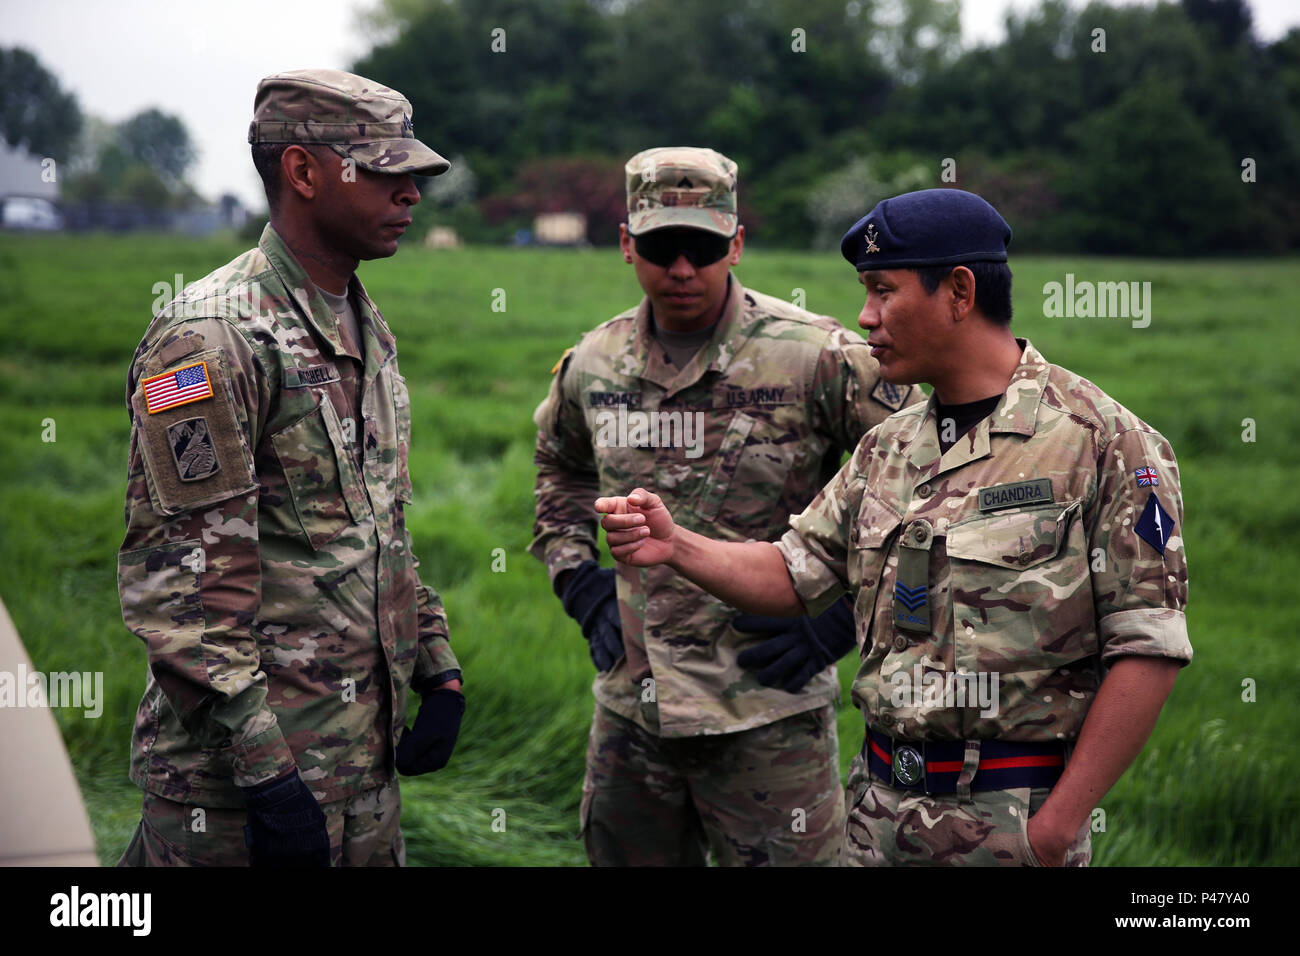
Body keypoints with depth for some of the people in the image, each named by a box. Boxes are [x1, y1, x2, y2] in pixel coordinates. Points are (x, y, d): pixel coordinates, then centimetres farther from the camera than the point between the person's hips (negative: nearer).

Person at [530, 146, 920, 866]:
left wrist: (844, 620, -11)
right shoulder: (593, 366, 5)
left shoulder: (820, 360, -11)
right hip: (628, 710, 5)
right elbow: (559, 468, 26)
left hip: (769, 718, -5)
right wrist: (576, 577, 12)